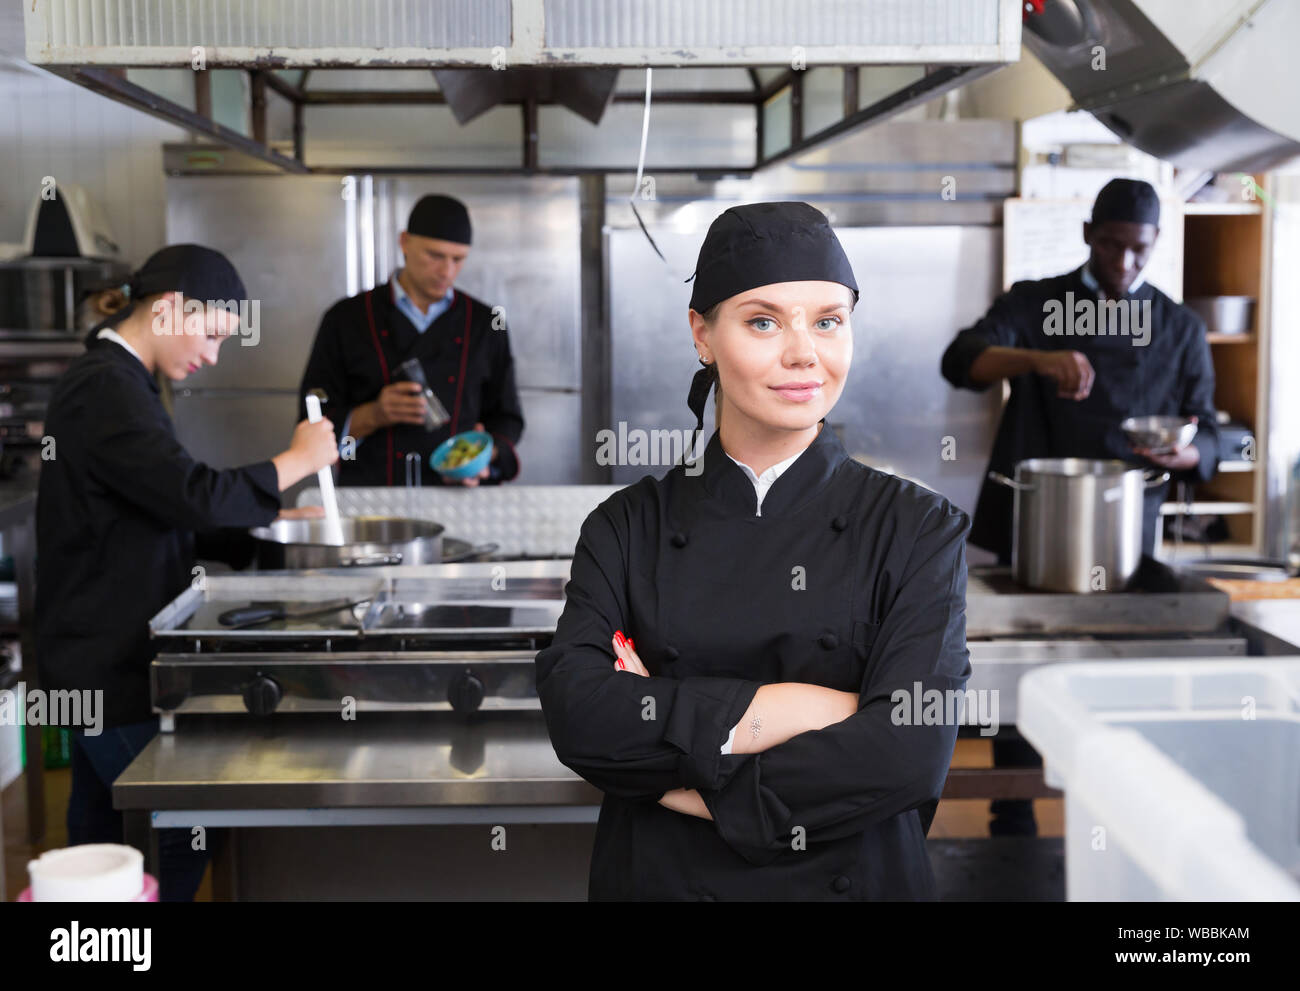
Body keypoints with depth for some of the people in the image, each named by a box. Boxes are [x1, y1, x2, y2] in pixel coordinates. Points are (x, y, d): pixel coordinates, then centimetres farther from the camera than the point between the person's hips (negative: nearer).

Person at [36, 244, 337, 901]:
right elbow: (197, 497, -27)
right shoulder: (108, 390, -18)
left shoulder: (102, 382, 16)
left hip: (92, 663, 11)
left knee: (97, 837, 16)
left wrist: (268, 526, 12)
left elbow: (165, 517, 20)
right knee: (183, 840, -4)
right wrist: (297, 460, -14)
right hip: (112, 668, -11)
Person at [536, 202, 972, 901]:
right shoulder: (628, 526, -3)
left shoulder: (917, 528, -7)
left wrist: (683, 782, -17)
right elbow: (575, 712, -17)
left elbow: (911, 752, -19)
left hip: (854, 877, -1)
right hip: (651, 878, 1)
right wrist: (788, 708, -23)